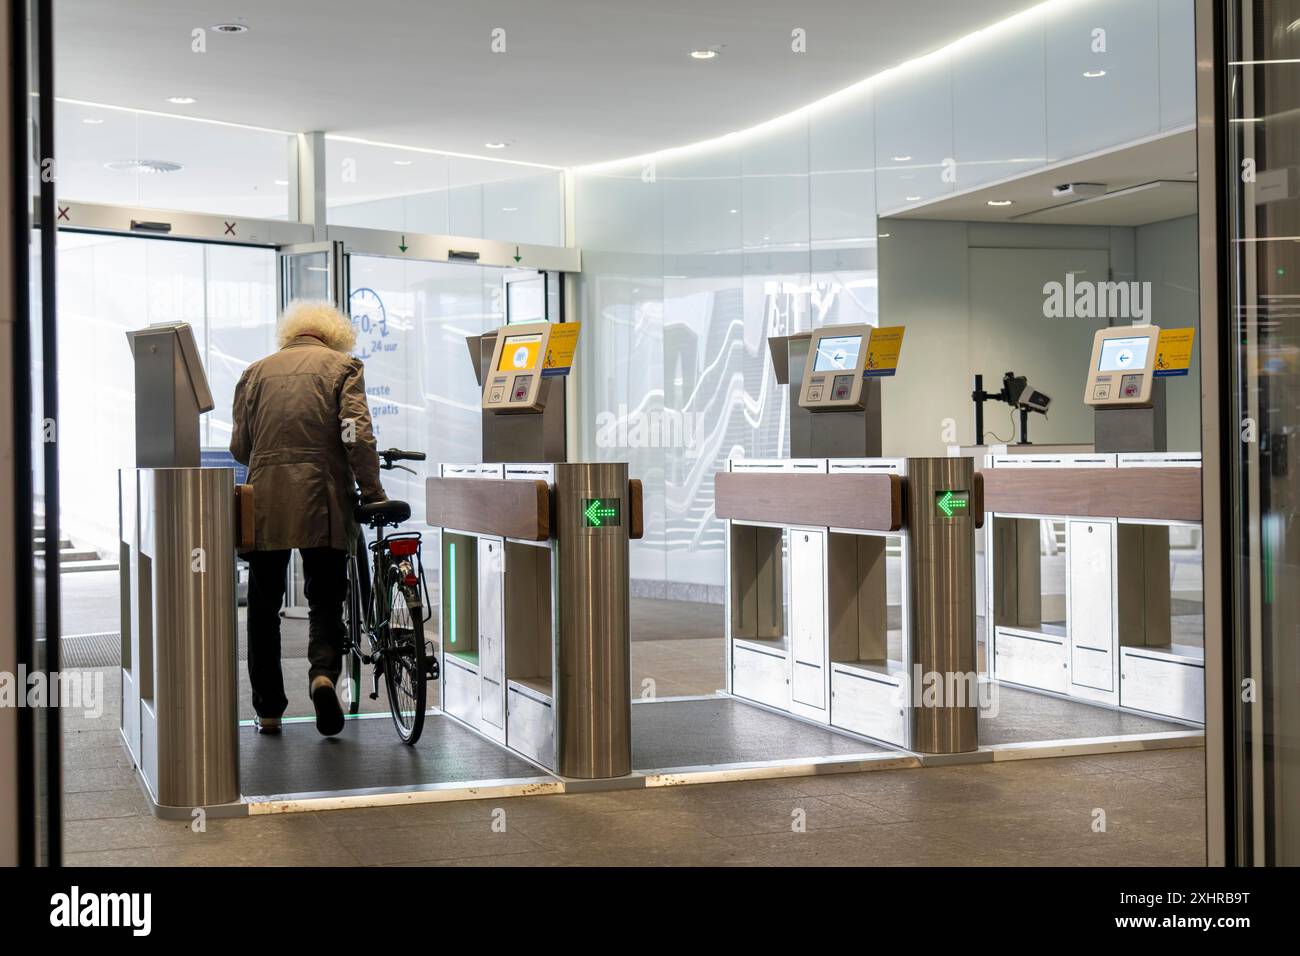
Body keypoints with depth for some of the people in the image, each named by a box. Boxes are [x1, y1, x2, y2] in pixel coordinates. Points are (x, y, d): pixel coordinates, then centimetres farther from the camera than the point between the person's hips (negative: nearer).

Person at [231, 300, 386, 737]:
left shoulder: (256, 371, 14)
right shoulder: (342, 365, 5)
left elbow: (239, 446, 11)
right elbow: (357, 435, -8)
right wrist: (372, 491, -4)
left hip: (264, 504, 2)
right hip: (323, 502, -2)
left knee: (264, 607, 11)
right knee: (326, 600, 6)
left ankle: (268, 710, 13)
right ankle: (323, 671, -21)